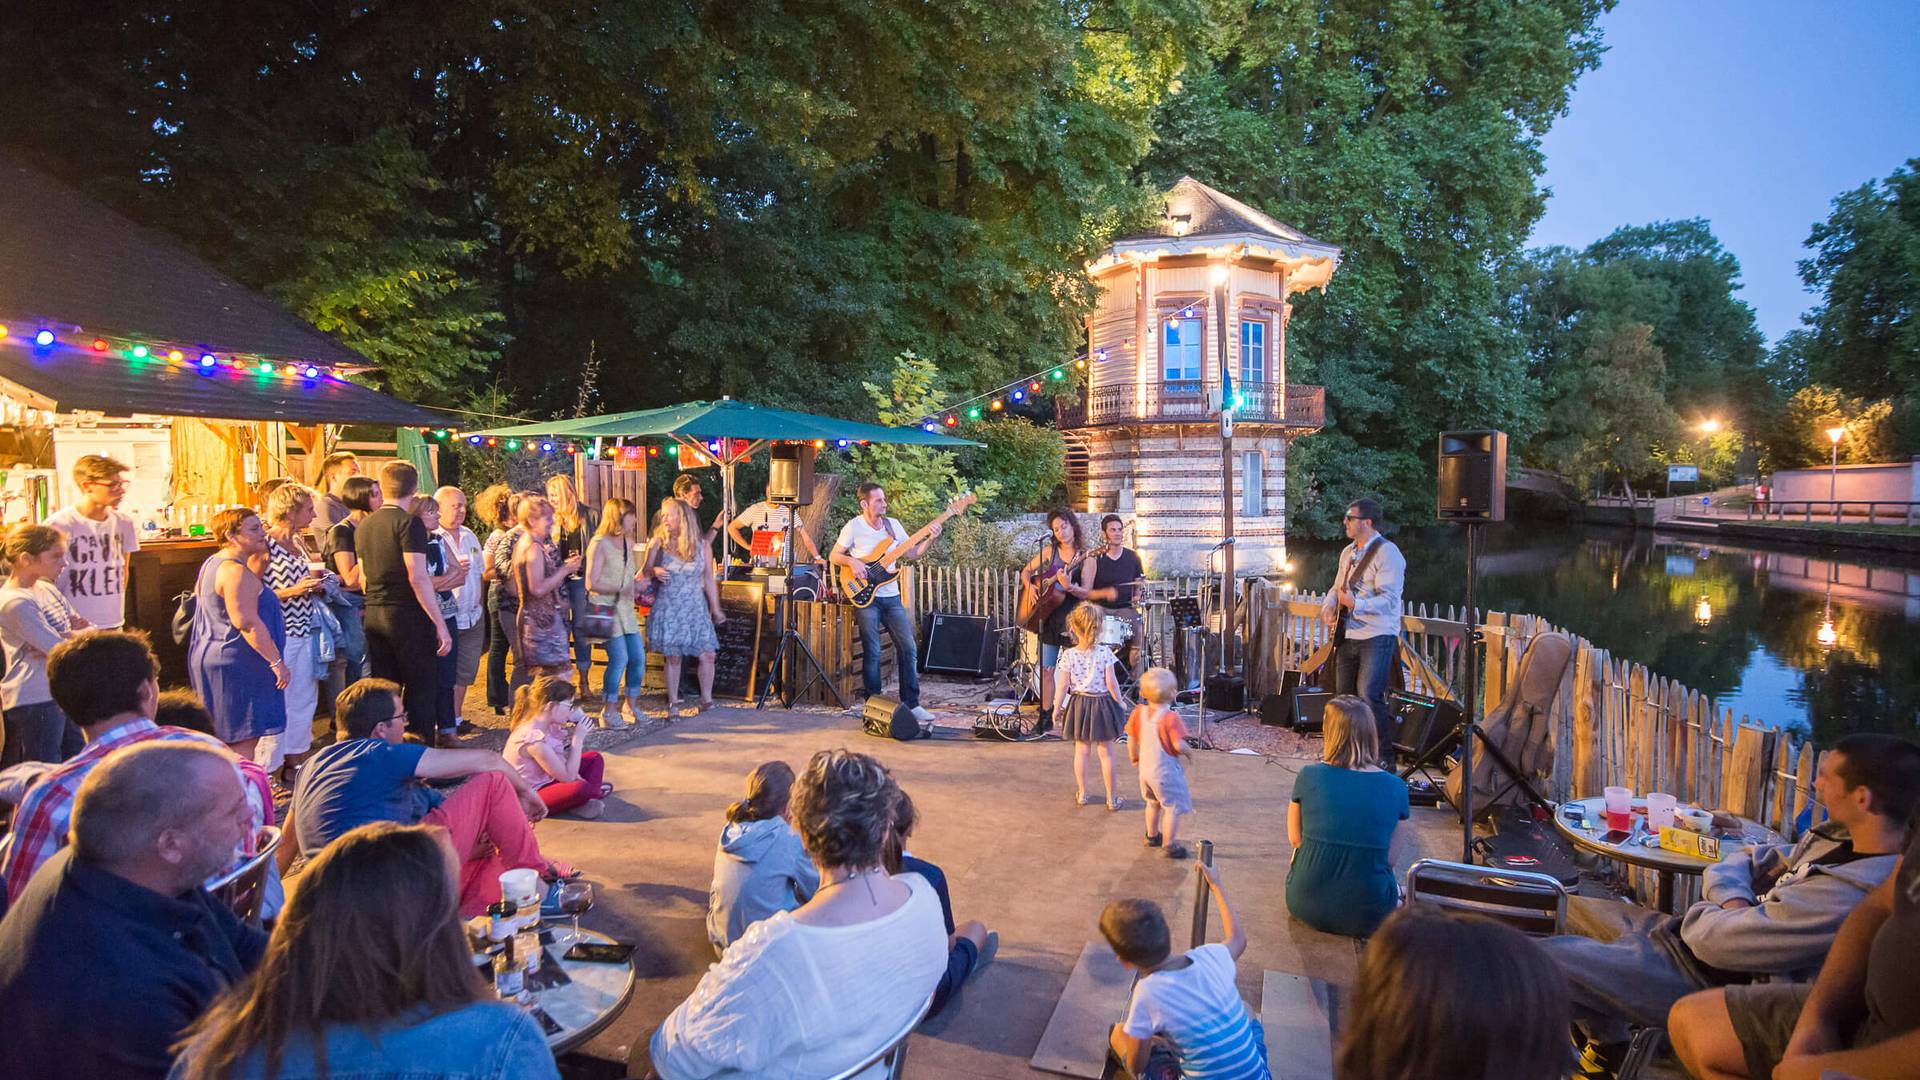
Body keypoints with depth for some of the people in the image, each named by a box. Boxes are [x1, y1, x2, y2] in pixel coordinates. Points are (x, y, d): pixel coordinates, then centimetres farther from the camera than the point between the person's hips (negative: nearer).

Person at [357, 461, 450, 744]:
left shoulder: (363, 525, 11)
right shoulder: (409, 523, -12)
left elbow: (363, 575, 18)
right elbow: (417, 577, -19)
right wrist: (440, 625, -17)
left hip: (373, 615, 7)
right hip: (408, 615, -7)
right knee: (421, 690, 1)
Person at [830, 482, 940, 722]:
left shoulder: (893, 524, 9)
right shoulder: (854, 526, -4)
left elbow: (912, 553, 11)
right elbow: (834, 556, 1)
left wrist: (930, 539, -4)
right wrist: (851, 561, -17)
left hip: (891, 596, 5)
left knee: (908, 648, 0)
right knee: (872, 652, -4)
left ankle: (911, 703, 7)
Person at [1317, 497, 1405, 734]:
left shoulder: (1387, 552, -11)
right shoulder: (1348, 552, 15)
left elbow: (1389, 599, -20)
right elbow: (1337, 587, 25)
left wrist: (1354, 604, -32)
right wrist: (1328, 606, 4)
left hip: (1377, 636, -8)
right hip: (1347, 635, 8)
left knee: (1368, 696, -14)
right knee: (1344, 695, 11)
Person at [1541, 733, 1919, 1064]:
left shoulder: (1846, 893, -31)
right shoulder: (1841, 837, -1)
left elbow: (1716, 940, -27)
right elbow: (1743, 861, 11)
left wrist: (1701, 912, -4)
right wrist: (1732, 901, -11)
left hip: (1701, 980, -10)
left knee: (1542, 959, -17)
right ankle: (1608, 1046, 25)